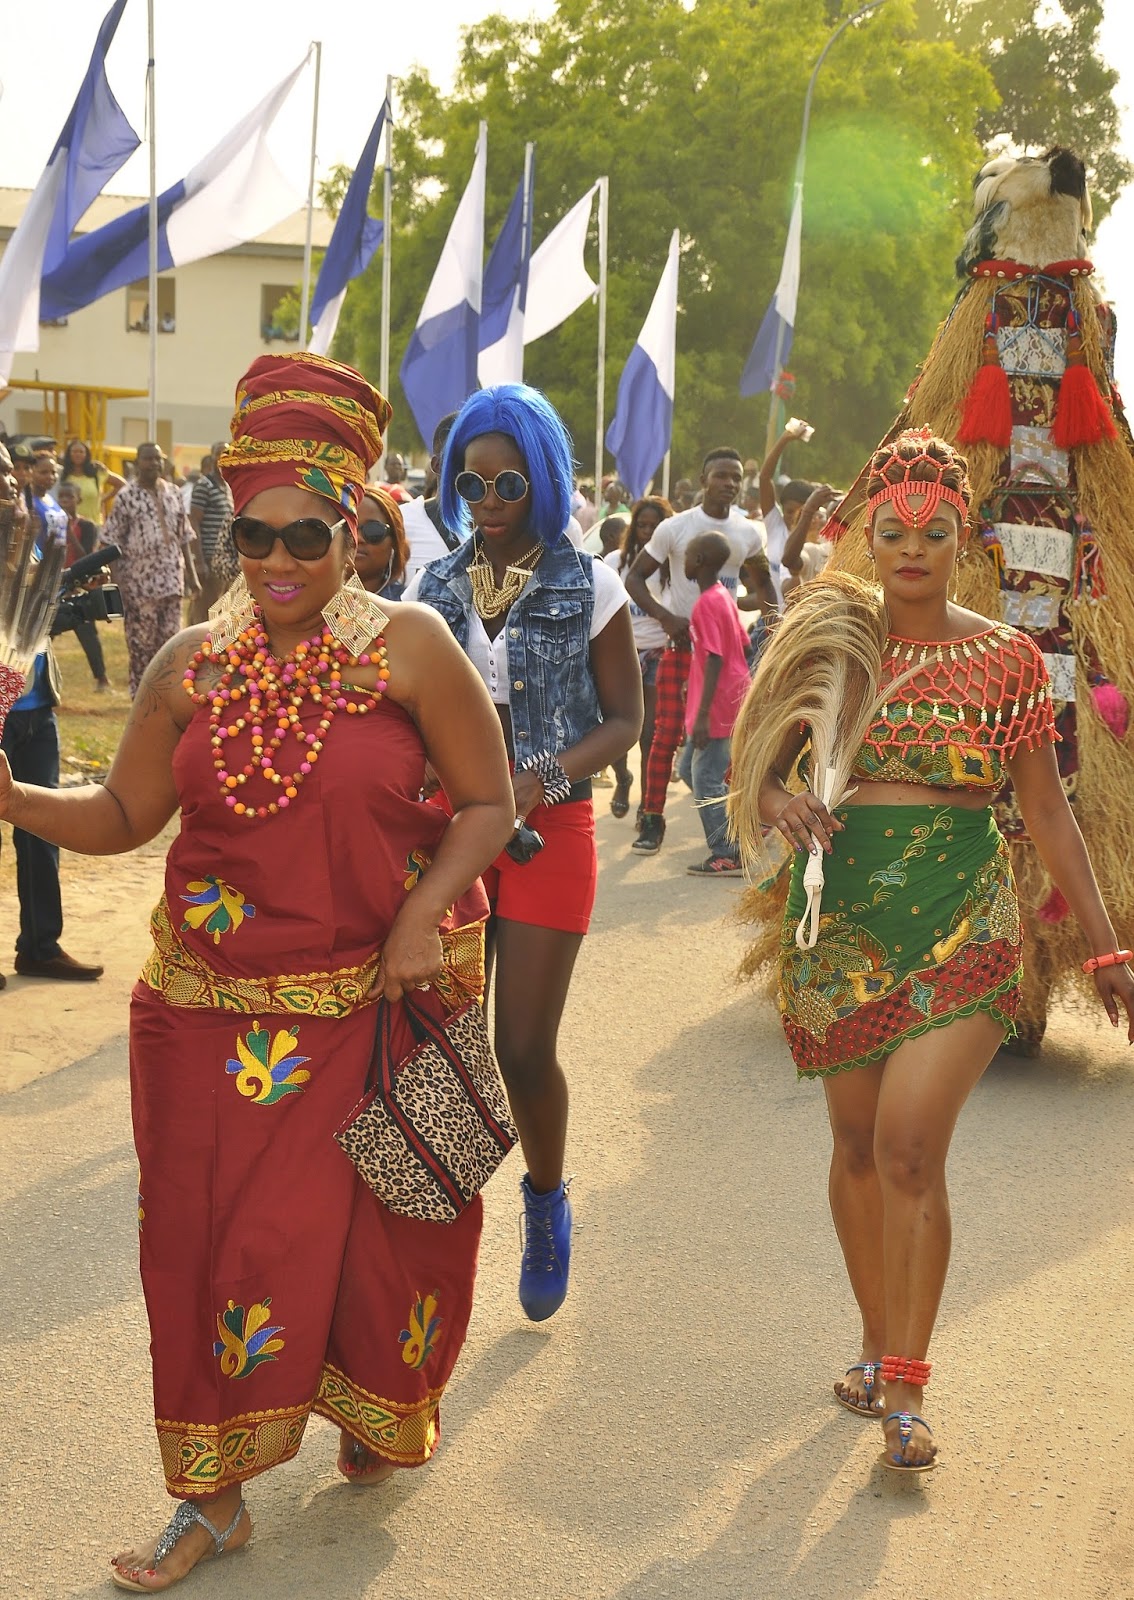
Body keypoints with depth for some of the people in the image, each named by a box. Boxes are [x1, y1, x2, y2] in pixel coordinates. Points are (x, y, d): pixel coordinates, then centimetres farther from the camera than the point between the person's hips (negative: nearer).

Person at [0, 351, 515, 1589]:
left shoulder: (408, 648, -7)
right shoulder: (193, 666, 2)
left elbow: (487, 803, -3)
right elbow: (121, 816, 8)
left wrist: (423, 914, -16)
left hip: (372, 1004, -2)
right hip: (214, 1008, 3)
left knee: (367, 1228, 9)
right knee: (208, 1240, 4)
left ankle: (378, 1417, 39)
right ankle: (212, 1496, 18)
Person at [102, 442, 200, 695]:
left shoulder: (172, 493, 11)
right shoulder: (126, 496, -4)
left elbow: (183, 537, 15)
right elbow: (112, 541, -5)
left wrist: (191, 574, 12)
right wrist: (116, 579, -13)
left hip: (171, 578, 5)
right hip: (140, 580, -4)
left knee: (169, 637, 6)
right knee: (141, 640, 0)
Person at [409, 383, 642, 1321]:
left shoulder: (589, 588, -1)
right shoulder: (434, 590, 9)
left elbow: (623, 721, -1)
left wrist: (544, 776, -17)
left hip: (549, 831, -3)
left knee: (525, 1048, -2)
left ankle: (547, 1203, 26)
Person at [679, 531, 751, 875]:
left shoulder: (706, 604, -18)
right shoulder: (724, 597, 11)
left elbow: (714, 660, -23)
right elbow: (743, 646, 16)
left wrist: (703, 714, -24)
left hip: (717, 703, -10)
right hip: (733, 695, 10)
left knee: (706, 780, -4)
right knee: (689, 768, 17)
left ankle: (726, 856, 1)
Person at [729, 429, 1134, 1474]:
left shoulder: (1006, 660, 3)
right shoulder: (829, 642, 6)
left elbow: (1048, 808, 7)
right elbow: (760, 767, 7)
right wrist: (778, 801, -17)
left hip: (963, 918, -2)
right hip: (842, 915, 2)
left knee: (911, 1148, -13)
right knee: (857, 1144, 10)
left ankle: (905, 1393, -6)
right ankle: (878, 1343, 28)